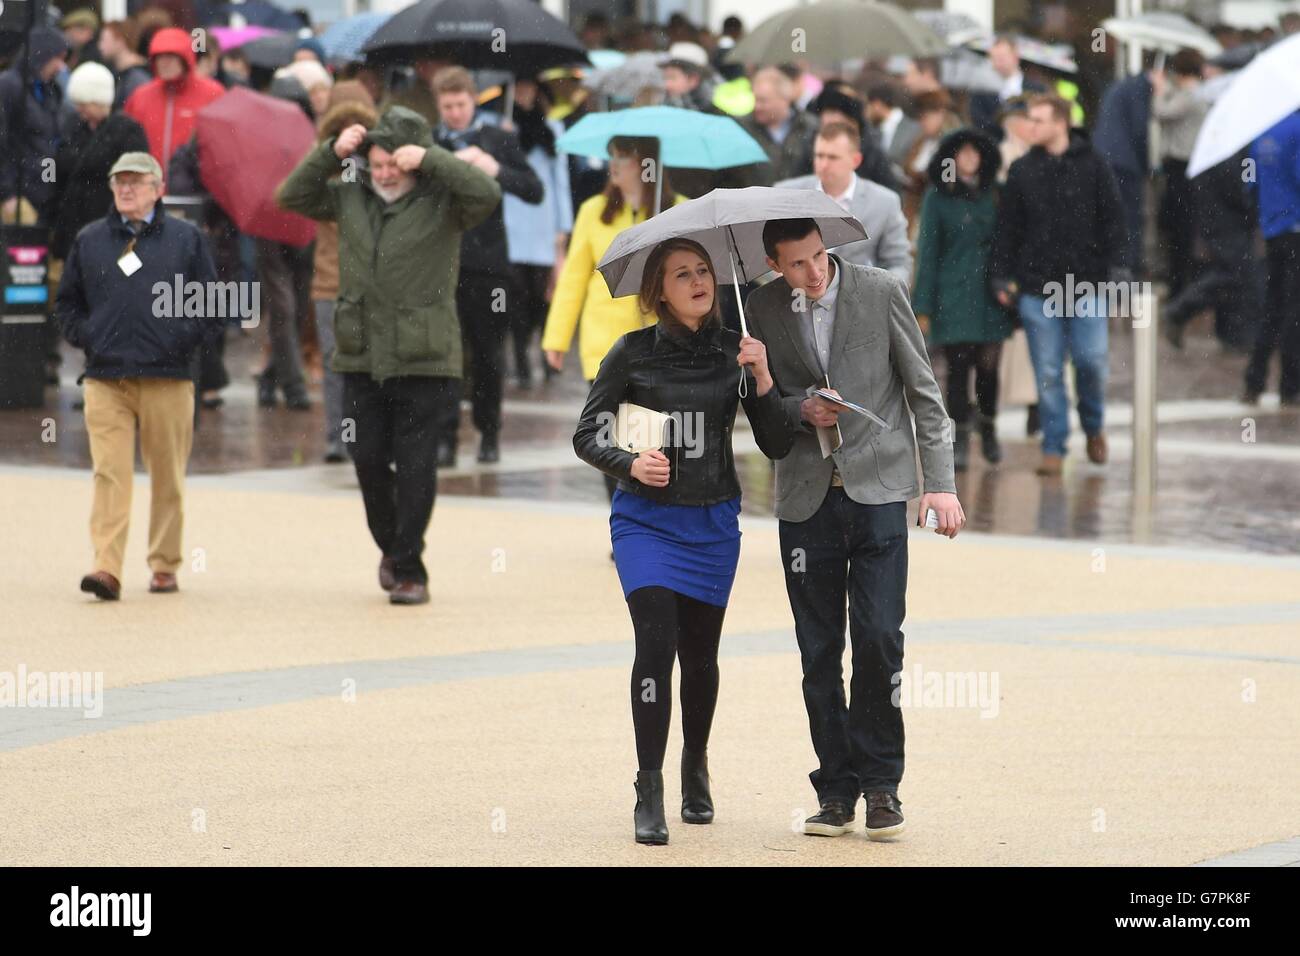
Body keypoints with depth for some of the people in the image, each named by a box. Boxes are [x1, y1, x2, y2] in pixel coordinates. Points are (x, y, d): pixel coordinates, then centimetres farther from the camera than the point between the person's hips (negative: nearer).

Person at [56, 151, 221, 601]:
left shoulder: (186, 238, 7)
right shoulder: (89, 240, 12)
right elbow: (67, 302, 19)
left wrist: (183, 340, -3)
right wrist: (84, 337, 4)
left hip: (167, 378, -1)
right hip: (106, 381, 1)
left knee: (167, 477, 5)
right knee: (109, 474, -9)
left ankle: (165, 567, 15)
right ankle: (107, 568, -15)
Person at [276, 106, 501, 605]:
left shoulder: (442, 202, -4)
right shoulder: (350, 197, 9)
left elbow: (488, 194, -21)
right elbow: (291, 195, 11)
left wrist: (430, 159, -20)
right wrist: (331, 152, -1)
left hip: (422, 357, -4)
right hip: (361, 354, 4)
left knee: (414, 464, -3)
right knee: (368, 459, 7)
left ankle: (409, 568, 4)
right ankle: (390, 546, 30)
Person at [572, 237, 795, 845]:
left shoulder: (734, 351, 2)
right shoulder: (633, 354, -4)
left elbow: (777, 446, 0)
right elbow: (587, 435, 0)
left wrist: (762, 378, -14)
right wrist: (630, 464, -19)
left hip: (712, 522, 3)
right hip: (646, 519, -2)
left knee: (700, 653, 10)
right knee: (656, 641, -16)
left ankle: (695, 768, 35)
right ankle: (649, 796, -11)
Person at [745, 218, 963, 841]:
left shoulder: (881, 292, -2)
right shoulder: (763, 310, 3)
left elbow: (923, 390, 1)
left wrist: (940, 481, -4)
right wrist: (800, 409, -9)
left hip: (878, 491, -2)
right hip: (806, 501, 2)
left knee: (879, 638, -10)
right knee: (819, 654, 3)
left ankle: (880, 784, 1)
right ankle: (836, 789, 11)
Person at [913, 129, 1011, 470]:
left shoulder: (993, 195, 8)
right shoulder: (938, 197, 1)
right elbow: (927, 251, 0)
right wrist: (923, 305, -3)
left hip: (990, 297, 2)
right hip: (953, 297, -2)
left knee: (988, 365, 2)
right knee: (958, 368, -1)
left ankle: (988, 429, 24)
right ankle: (960, 439, 8)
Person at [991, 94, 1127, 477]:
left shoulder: (1092, 165, 0)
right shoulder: (1022, 171, 6)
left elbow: (1112, 220, 2)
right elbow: (1007, 227, 9)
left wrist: (1116, 268, -5)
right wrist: (1003, 276, 5)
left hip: (1087, 286, -2)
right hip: (1037, 286, 2)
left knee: (1091, 362, -3)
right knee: (1048, 372, 2)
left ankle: (1094, 427, 23)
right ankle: (1054, 447, 9)